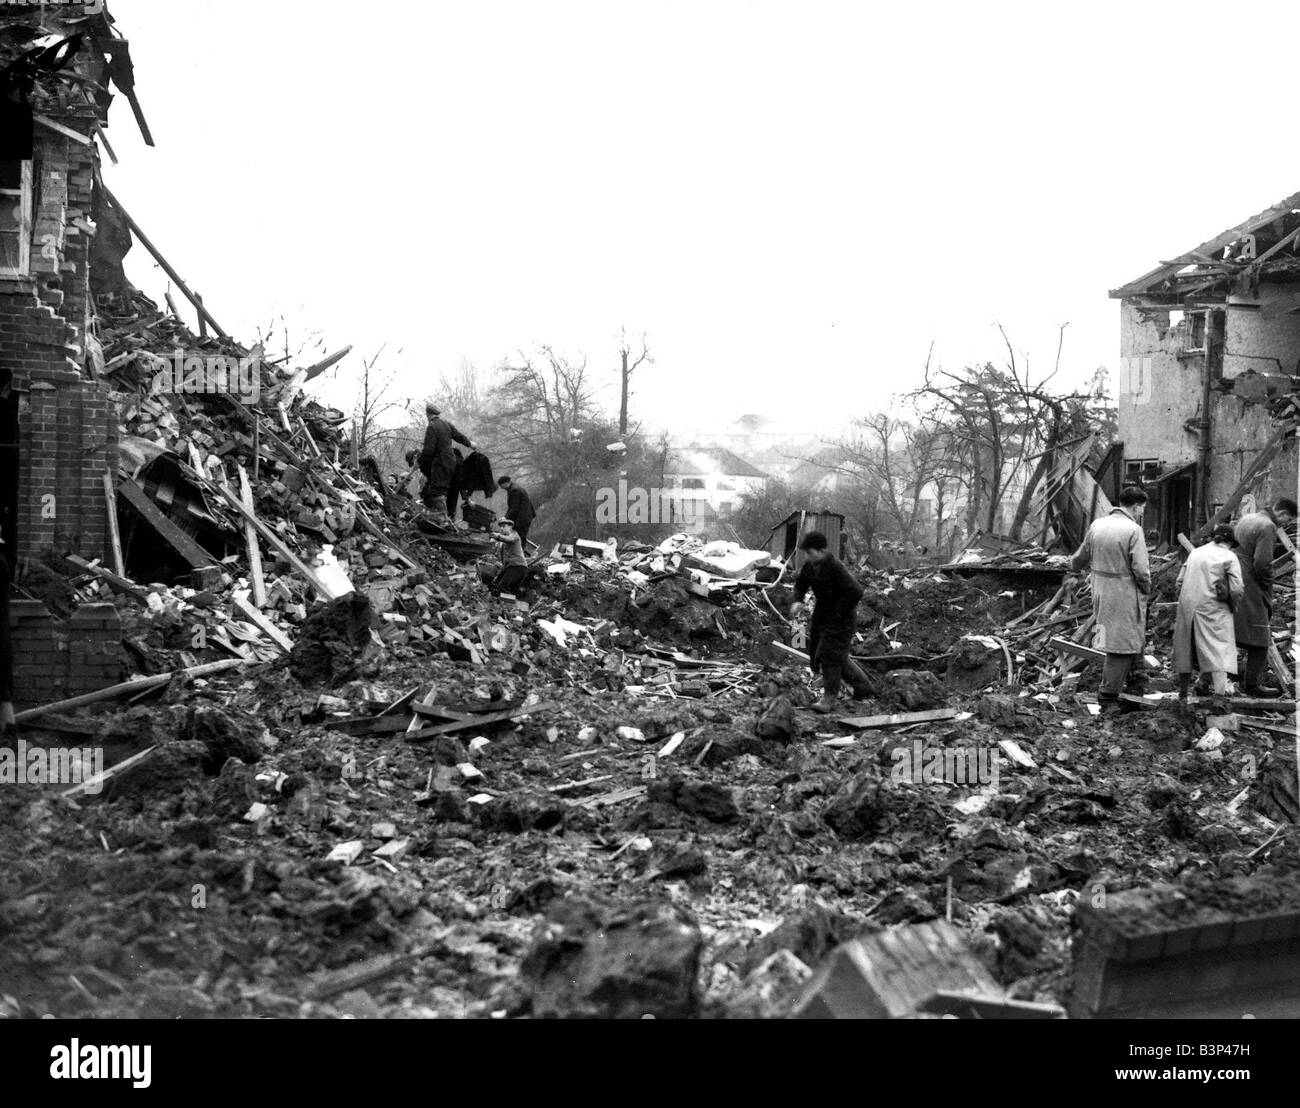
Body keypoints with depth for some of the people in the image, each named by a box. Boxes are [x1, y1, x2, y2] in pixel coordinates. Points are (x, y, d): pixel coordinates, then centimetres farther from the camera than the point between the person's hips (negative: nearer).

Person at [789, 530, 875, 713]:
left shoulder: (835, 567, -27)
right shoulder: (811, 565, -3)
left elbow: (855, 592, -31)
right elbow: (801, 582, 15)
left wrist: (839, 613, -24)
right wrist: (798, 600, -4)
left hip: (840, 617, -9)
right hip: (822, 614, 9)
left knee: (830, 654, -13)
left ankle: (829, 699, -4)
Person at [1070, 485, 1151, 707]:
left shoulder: (1097, 525, 3)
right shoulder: (1133, 530, -16)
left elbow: (1080, 558, 14)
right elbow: (1140, 570, -19)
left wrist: (1074, 565, 36)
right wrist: (1146, 587, 1)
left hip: (1101, 592, 7)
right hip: (1125, 595, -7)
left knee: (1113, 638, 19)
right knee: (1124, 643, 4)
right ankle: (1109, 693, 7)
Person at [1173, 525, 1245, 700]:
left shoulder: (1195, 552, 12)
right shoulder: (1229, 557, -2)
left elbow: (1180, 580, 11)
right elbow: (1237, 589, -9)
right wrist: (1232, 607, 9)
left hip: (1187, 606, 4)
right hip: (1213, 608, -4)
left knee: (1186, 648, 13)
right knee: (1219, 650, -5)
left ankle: (1183, 691, 22)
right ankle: (1220, 693, -18)